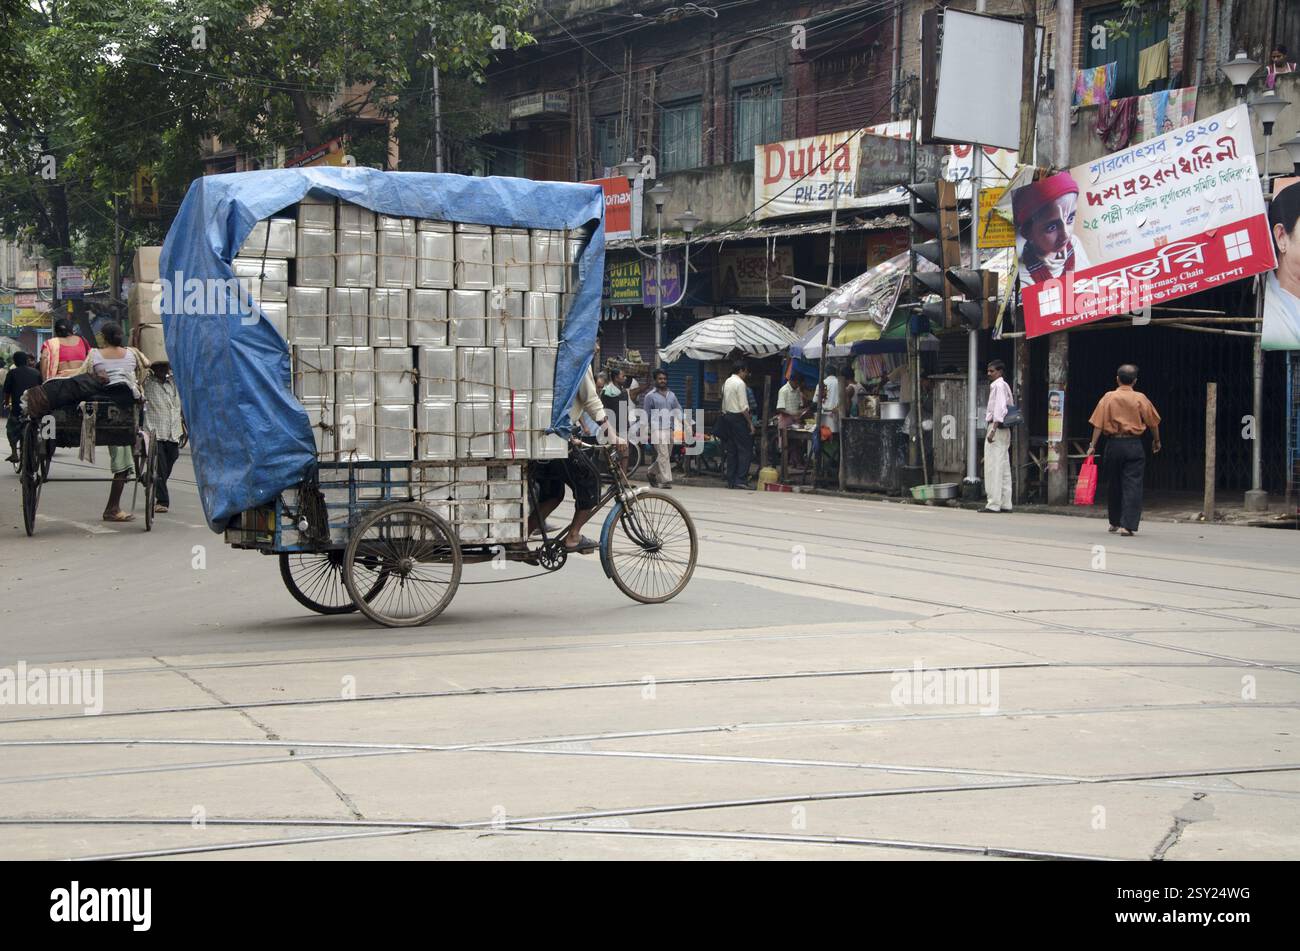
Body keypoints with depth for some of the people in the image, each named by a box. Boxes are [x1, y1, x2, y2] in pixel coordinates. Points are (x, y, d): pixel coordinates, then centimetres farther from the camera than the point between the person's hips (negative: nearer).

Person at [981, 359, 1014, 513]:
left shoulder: (998, 386, -11)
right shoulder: (1005, 385, 19)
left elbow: (999, 409, -20)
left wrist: (993, 430, -26)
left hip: (997, 427, -10)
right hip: (1004, 430, 10)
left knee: (993, 467, -10)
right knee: (1004, 468, 10)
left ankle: (993, 504, -13)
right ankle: (1005, 503, 11)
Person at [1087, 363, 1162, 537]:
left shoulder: (1109, 397, -1)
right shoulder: (1140, 399, -2)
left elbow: (1098, 424, -6)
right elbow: (1153, 423, 4)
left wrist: (1093, 445, -2)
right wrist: (1156, 441, 20)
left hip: (1113, 444, 1)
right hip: (1134, 445, -1)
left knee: (1113, 484, 15)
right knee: (1132, 485, -2)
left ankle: (1115, 522, 28)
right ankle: (1128, 525, -12)